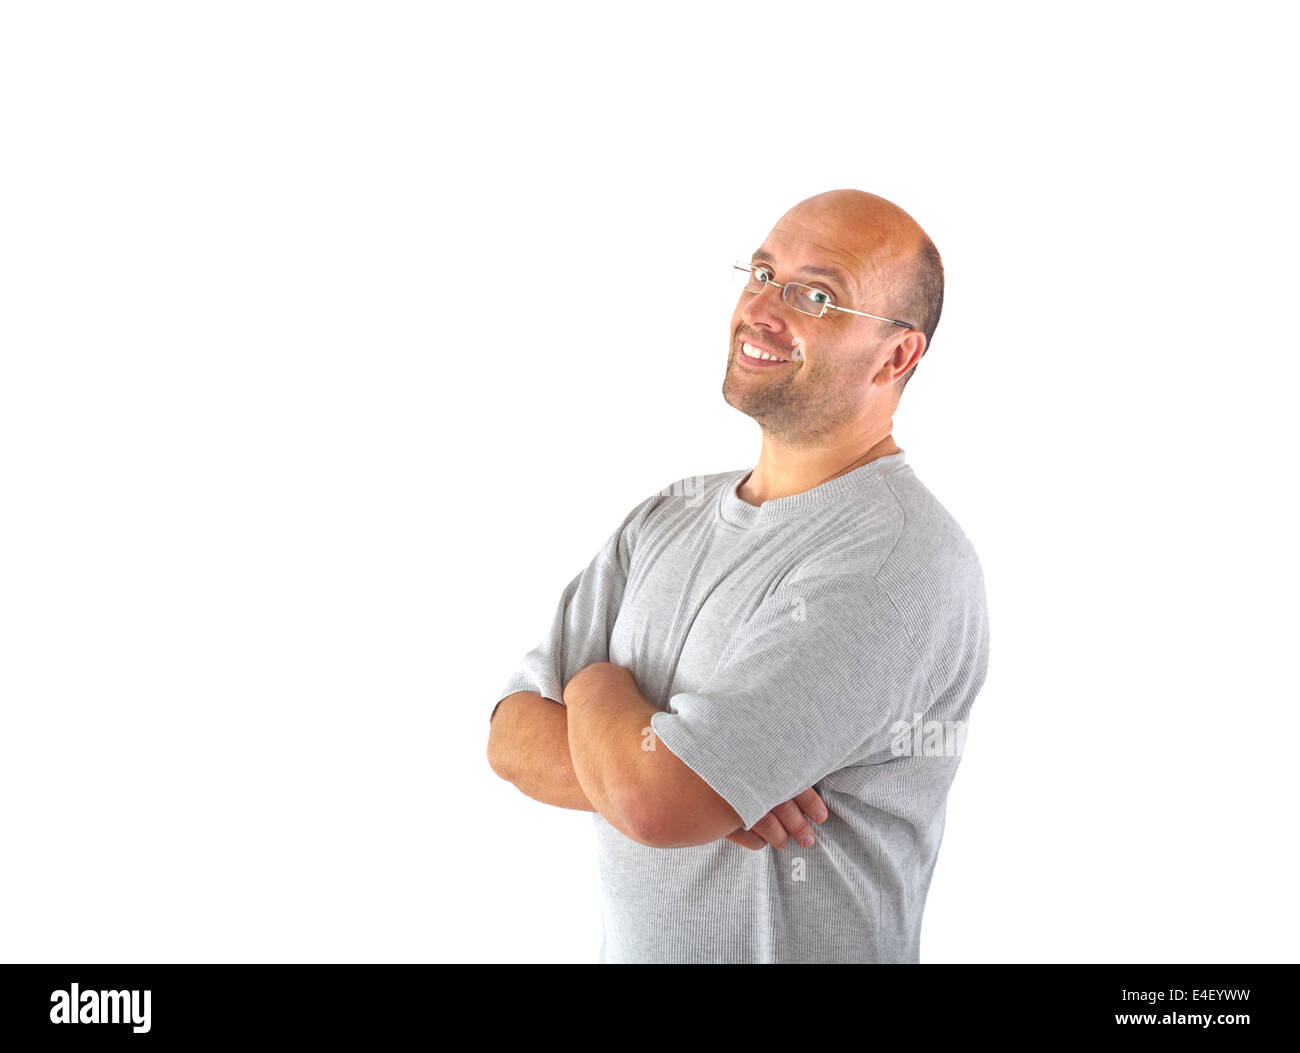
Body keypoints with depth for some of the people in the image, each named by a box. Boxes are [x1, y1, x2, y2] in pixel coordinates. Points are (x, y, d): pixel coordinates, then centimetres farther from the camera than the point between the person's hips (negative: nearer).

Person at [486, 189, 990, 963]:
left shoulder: (898, 561, -24)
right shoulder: (669, 516, 1)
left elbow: (655, 801, -28)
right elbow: (514, 737, -3)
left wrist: (597, 685, -8)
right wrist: (708, 783, -20)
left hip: (798, 946, -6)